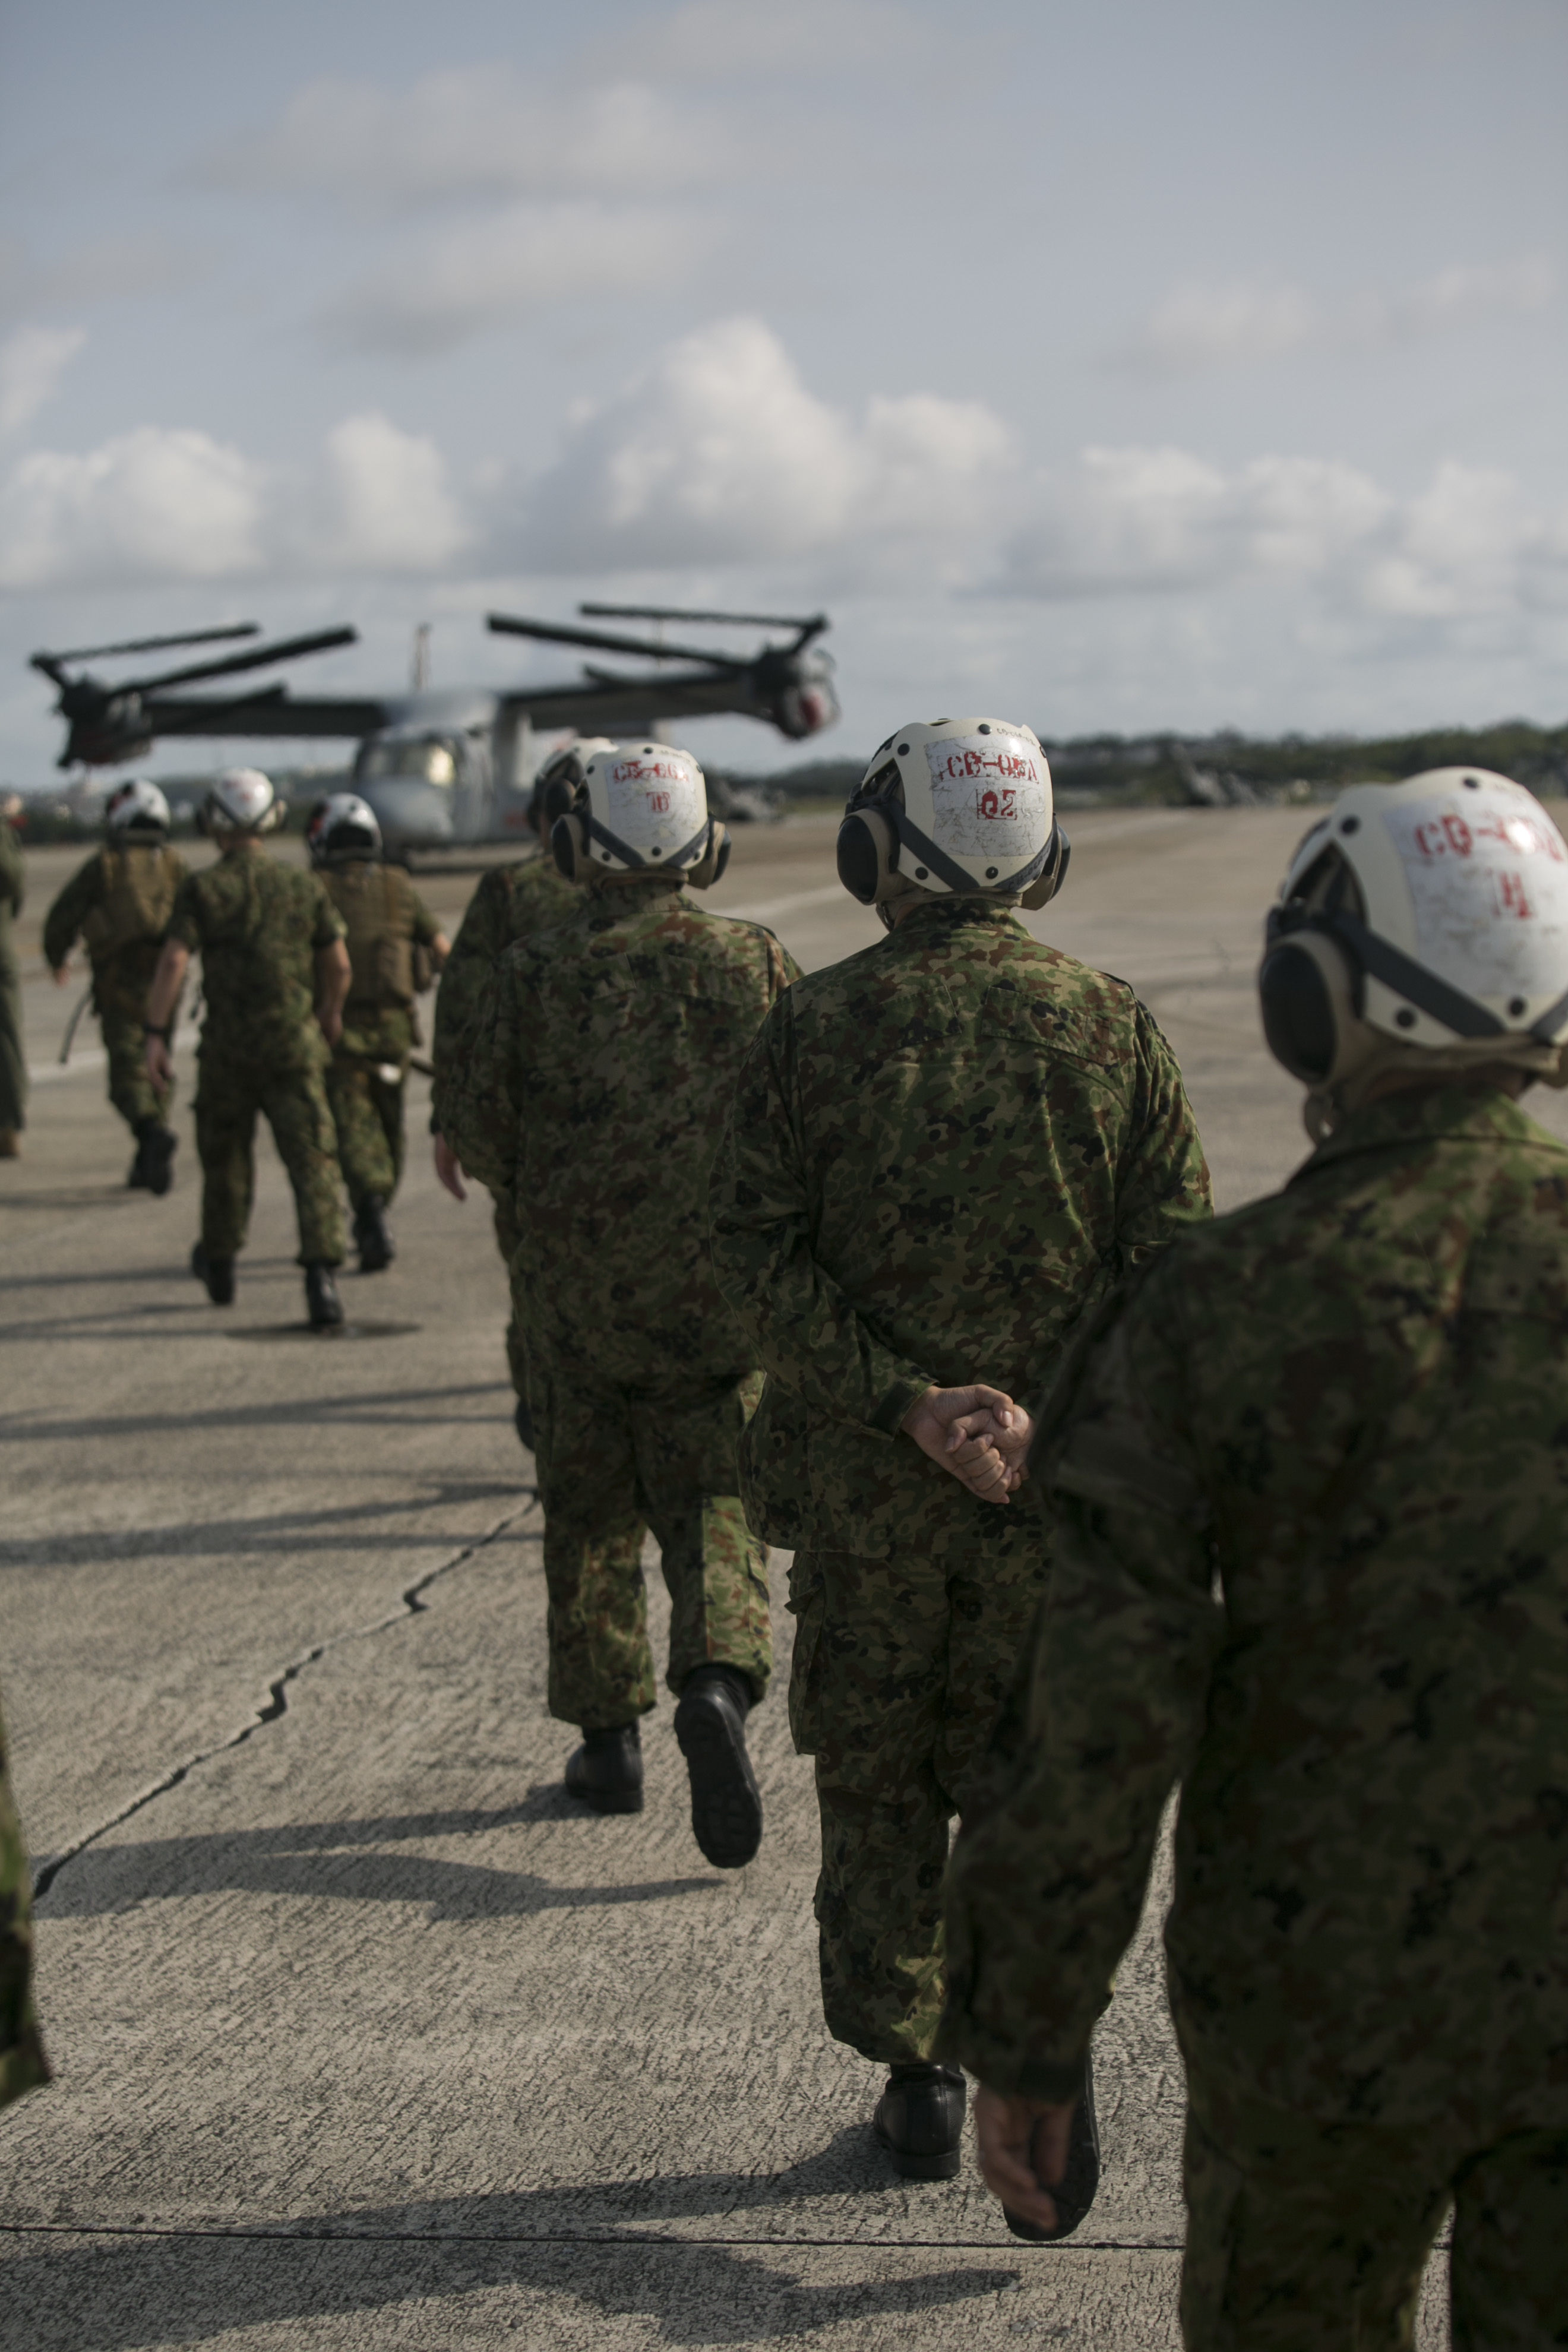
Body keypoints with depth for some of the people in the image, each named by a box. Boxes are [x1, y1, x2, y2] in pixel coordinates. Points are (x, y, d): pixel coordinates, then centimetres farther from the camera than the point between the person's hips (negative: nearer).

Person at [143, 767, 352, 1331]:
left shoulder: (201, 889, -4)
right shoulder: (304, 887, 2)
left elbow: (173, 962, -14)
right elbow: (338, 964, 8)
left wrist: (156, 1035, -11)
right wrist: (330, 1011, 27)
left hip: (226, 1047, 0)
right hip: (293, 1046, 0)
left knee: (225, 1154, 19)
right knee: (311, 1161, -5)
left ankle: (219, 1264, 37)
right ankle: (320, 1274, -22)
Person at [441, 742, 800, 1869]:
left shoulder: (534, 972, -5)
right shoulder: (755, 962, -3)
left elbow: (479, 1123, -5)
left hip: (579, 1281, 0)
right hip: (723, 1281, 0)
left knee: (592, 1514, 15)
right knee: (715, 1508, 9)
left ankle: (610, 1738, 20)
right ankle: (719, 1683, -17)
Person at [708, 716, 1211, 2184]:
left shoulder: (814, 1026, -5)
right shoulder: (1112, 1029, -2)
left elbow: (757, 1254, -12)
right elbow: (1175, 1262, -5)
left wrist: (899, 1400, -13)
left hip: (861, 1475, -1)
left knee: (874, 1785, 14)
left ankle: (912, 2076, 20)